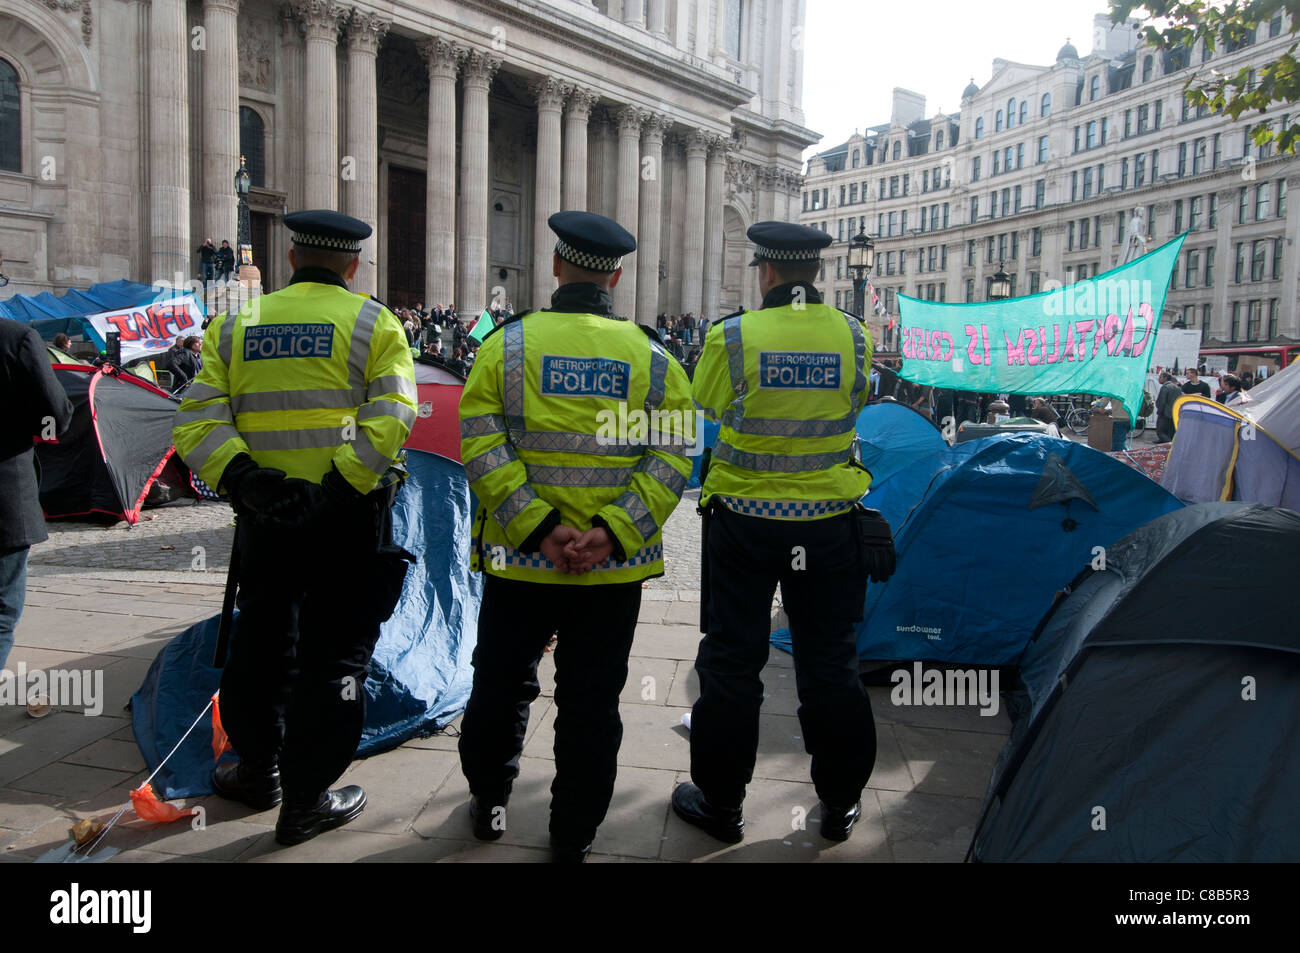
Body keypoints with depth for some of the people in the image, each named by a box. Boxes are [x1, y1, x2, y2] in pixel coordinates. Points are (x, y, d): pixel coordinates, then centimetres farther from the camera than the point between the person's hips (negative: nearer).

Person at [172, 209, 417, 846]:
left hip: (263, 515, 4)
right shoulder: (374, 323, -1)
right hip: (350, 519, -3)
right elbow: (392, 416, -16)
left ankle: (257, 770, 38)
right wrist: (341, 488, -19)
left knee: (260, 643, 20)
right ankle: (305, 803, 15)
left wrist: (242, 478, -12)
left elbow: (198, 420, -3)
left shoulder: (236, 326, 9)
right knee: (333, 655, 7)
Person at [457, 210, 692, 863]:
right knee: (591, 704, 12)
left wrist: (539, 528, -15)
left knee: (502, 685, 20)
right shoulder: (652, 356, -1)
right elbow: (671, 455, -9)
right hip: (615, 568, 0)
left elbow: (480, 446, -12)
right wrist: (612, 532, -14)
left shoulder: (506, 343, -3)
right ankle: (572, 838, 25)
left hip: (519, 560, 0)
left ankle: (489, 801, 41)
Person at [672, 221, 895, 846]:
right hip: (830, 522, 3)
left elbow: (705, 404, 5)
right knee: (830, 664, 14)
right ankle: (841, 804, 28)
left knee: (732, 662, 10)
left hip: (744, 520, -2)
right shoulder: (854, 336, -4)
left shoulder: (732, 337, -11)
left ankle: (720, 803, 23)